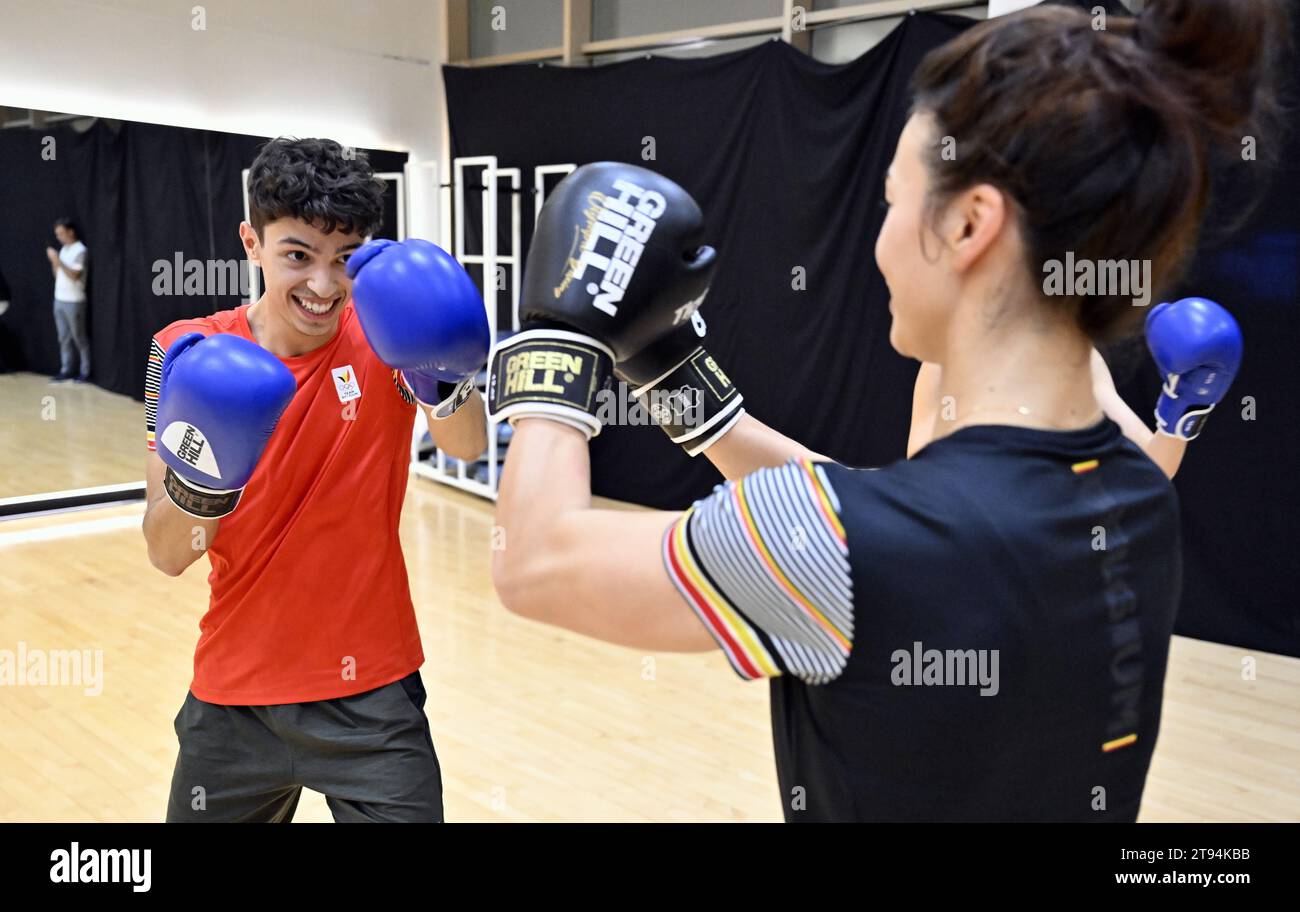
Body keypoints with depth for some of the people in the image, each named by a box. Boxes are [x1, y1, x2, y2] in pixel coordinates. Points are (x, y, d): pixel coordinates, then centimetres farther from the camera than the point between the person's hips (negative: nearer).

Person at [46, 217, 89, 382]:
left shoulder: (79, 250, -11)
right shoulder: (64, 249, 14)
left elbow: (74, 275, -18)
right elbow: (58, 275, 16)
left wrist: (58, 260, -19)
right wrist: (53, 262, 1)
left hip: (74, 301, -8)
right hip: (59, 299, 8)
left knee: (79, 338, 0)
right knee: (64, 338, 10)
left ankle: (85, 371, 8)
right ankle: (66, 370, 14)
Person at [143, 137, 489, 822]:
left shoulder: (384, 337, -8)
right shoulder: (193, 354, -7)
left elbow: (468, 444, -25)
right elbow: (166, 557, -12)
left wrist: (439, 381, -44)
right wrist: (201, 479, -31)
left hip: (372, 695, -1)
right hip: (233, 699, 2)